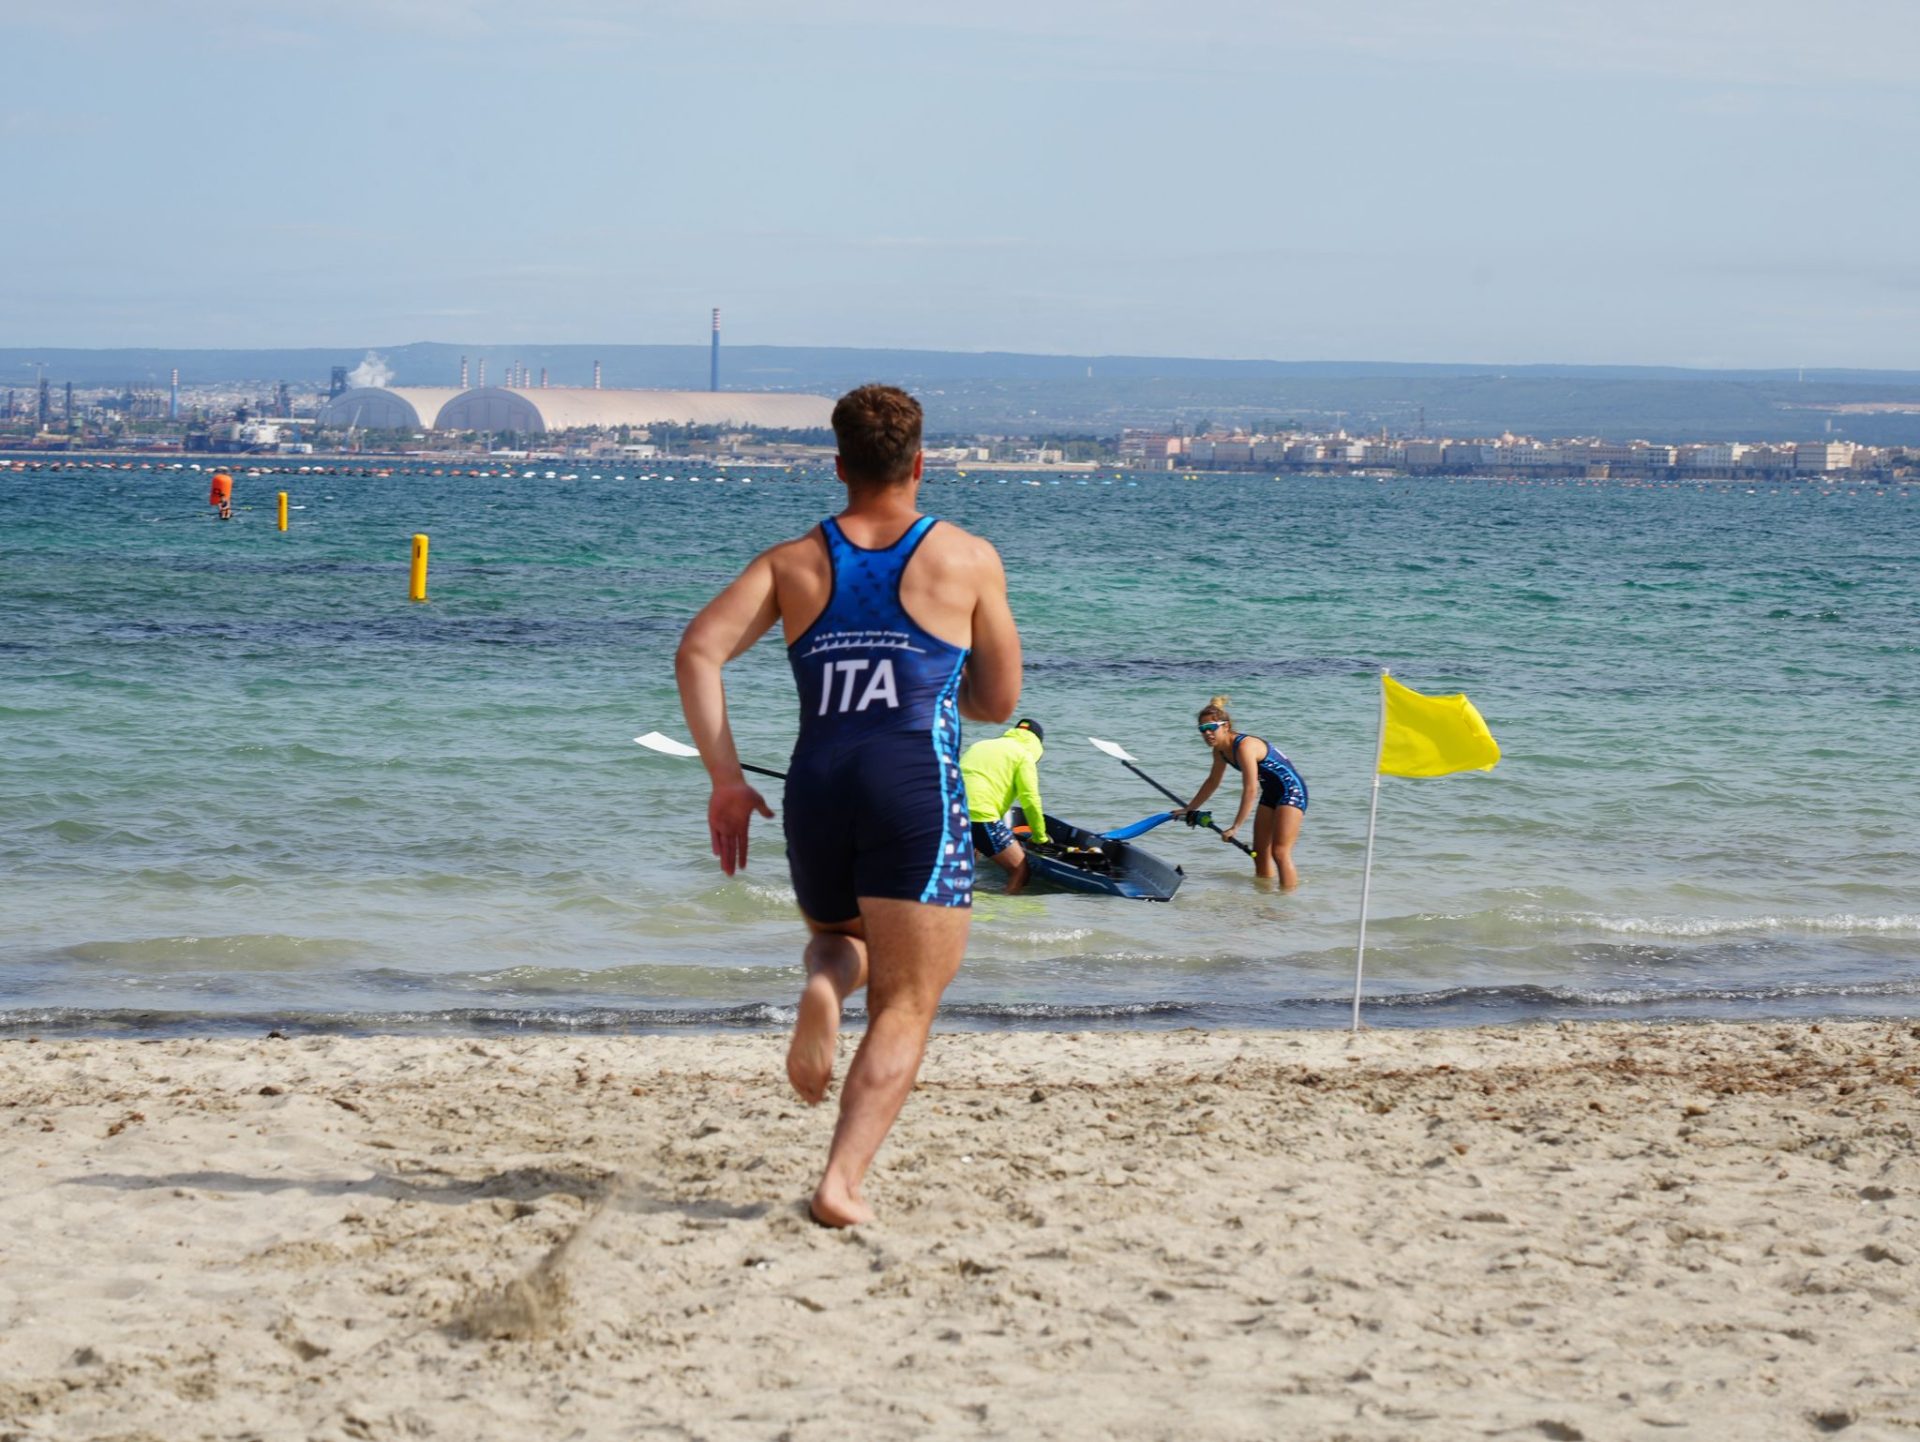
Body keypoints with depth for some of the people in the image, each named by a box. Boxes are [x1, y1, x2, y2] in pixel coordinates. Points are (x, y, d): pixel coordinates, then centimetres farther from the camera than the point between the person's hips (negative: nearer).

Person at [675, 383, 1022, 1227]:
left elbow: (699, 651, -2)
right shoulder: (968, 561, 8)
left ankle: (823, 985, -5)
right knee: (904, 1008, 2)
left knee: (838, 936, 31)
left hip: (816, 786, 3)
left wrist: (725, 780, -1)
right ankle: (842, 1181, -16)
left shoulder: (792, 562, 13)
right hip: (916, 787, -3)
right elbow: (999, 700, 15)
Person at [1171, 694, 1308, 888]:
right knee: (1260, 853, 9)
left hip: (1291, 791, -10)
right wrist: (1188, 809, 24)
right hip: (1271, 792, 10)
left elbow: (1250, 790, -31)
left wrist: (1235, 827, -29)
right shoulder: (1220, 750, 1)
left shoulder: (1244, 746, -27)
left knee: (1280, 853, -17)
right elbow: (1212, 782, 19)